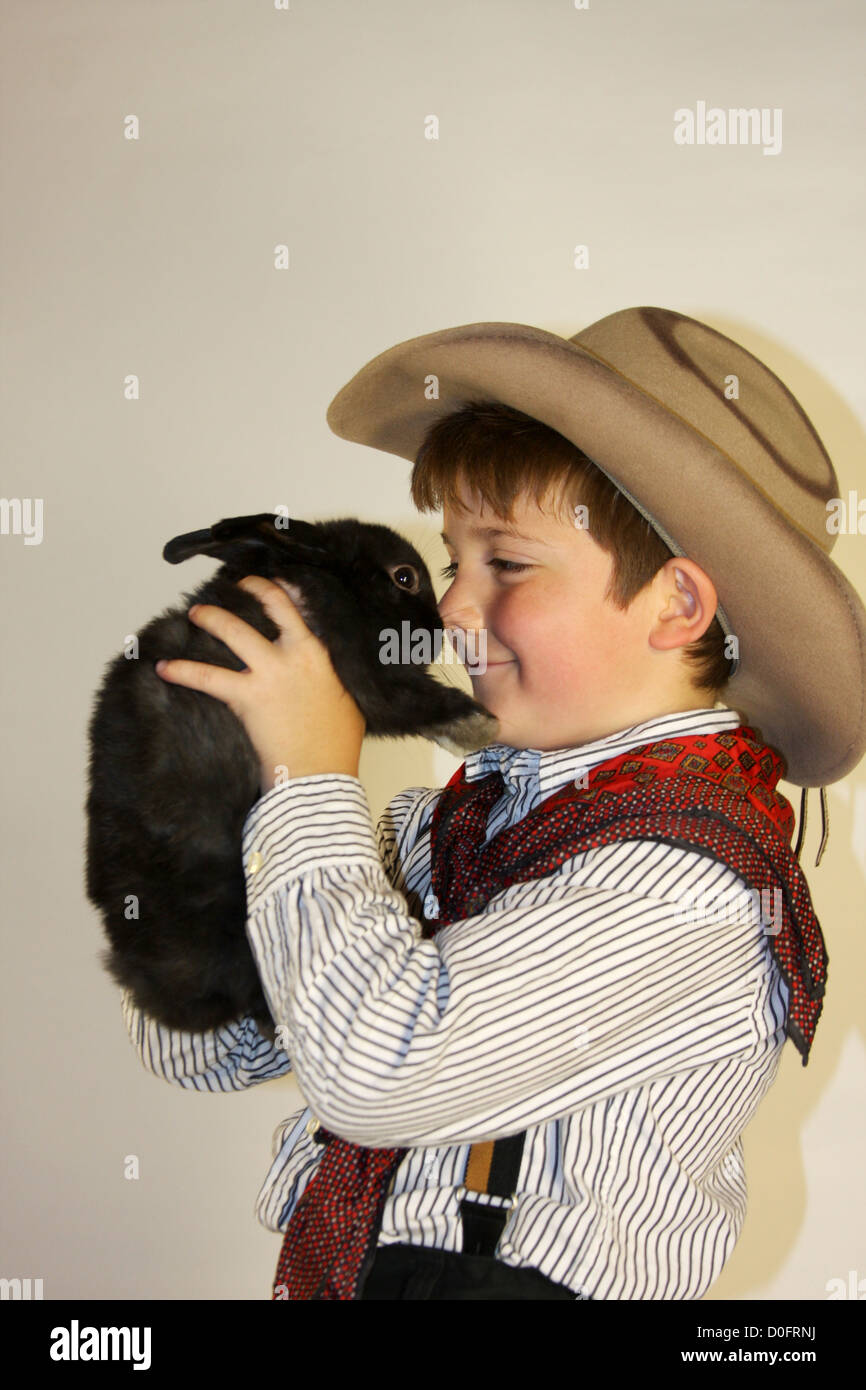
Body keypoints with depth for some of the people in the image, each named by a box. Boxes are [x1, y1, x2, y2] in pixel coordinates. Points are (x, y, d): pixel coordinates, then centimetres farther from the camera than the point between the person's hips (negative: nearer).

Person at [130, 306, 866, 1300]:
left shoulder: (687, 882, -16)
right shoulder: (458, 814, 2)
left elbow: (379, 1067, -25)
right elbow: (197, 1046, 6)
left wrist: (313, 779, -16)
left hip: (510, 1278, -5)